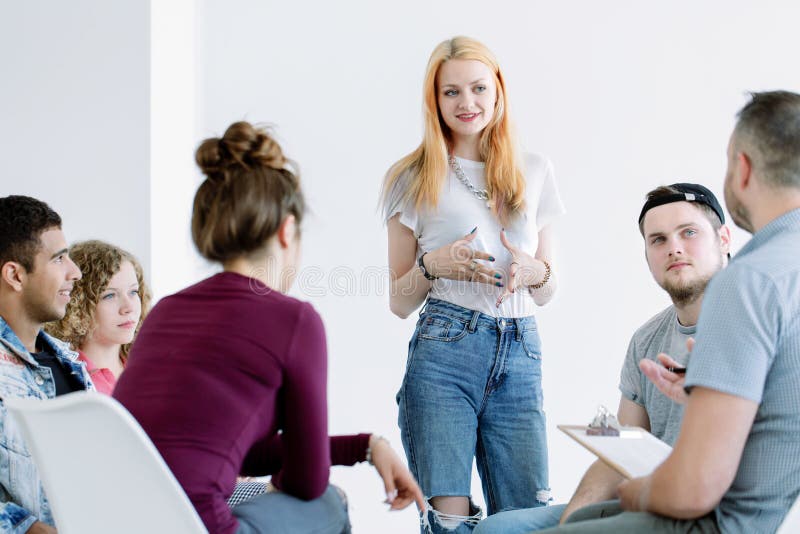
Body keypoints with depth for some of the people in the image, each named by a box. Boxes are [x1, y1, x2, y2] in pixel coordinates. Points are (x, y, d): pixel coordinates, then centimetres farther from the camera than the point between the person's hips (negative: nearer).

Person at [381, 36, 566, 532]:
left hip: (520, 358, 2)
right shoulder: (415, 179, 7)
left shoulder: (535, 171, 14)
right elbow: (400, 301, 10)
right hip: (444, 350, -2)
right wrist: (433, 264, -10)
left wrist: (532, 271, -4)